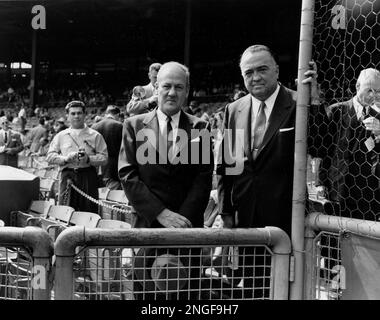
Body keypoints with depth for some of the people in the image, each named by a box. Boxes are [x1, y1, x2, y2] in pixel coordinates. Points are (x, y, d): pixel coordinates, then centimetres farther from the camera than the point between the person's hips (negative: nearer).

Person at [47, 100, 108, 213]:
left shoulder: (95, 135, 10)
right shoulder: (60, 136, 15)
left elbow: (104, 157, 3)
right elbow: (50, 156, 9)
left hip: (88, 176, -1)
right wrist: (65, 159, -8)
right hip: (68, 176, 1)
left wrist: (89, 159, -14)